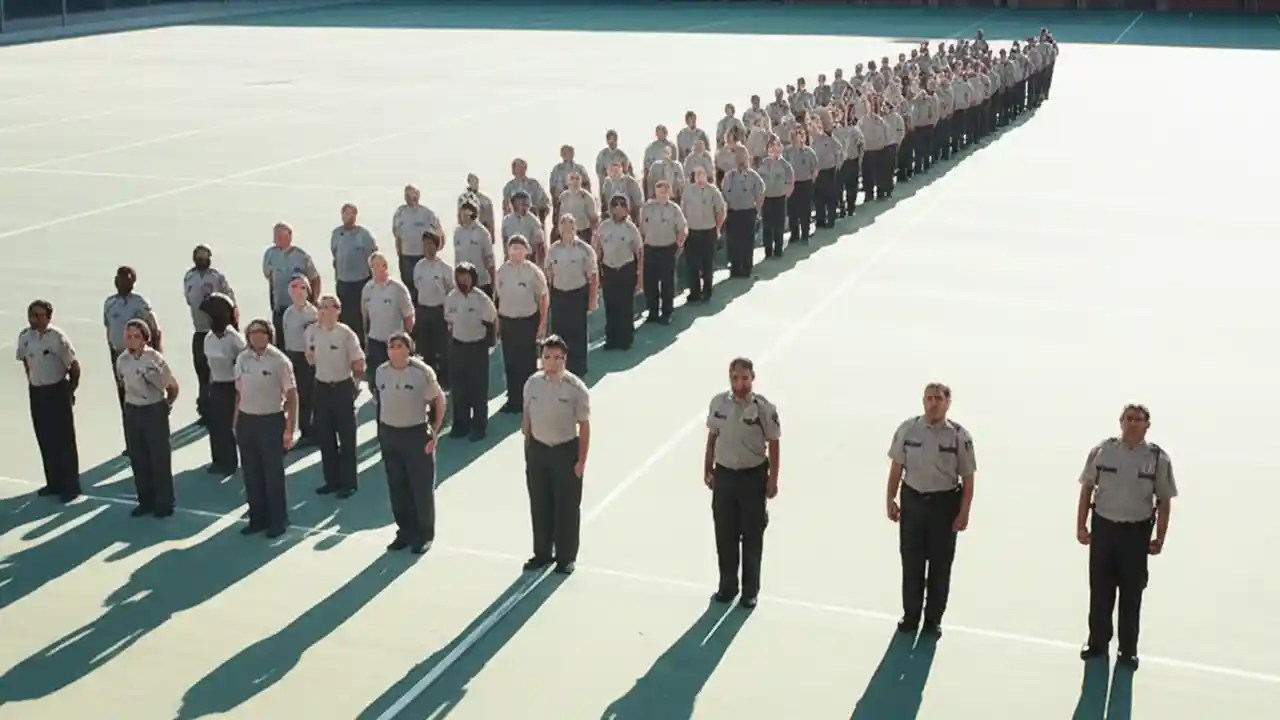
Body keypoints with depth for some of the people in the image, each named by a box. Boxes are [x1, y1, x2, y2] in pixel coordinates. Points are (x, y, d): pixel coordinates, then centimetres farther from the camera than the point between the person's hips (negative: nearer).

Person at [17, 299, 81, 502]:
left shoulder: (57, 337, -19)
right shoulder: (24, 336, 0)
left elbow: (74, 365, -13)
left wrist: (70, 390, -6)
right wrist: (32, 383, 14)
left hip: (57, 391, -6)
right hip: (36, 392, 6)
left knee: (64, 440, 2)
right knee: (45, 440, 14)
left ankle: (71, 486, 11)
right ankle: (53, 482, 26)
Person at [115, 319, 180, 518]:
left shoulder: (155, 358, -17)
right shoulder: (122, 360, -3)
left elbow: (173, 386, -6)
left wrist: (166, 405, 5)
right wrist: (133, 399, 13)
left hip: (154, 411, -5)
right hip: (132, 412, 5)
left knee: (160, 458, 3)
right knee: (137, 458, 11)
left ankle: (164, 503, 13)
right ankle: (145, 501, 24)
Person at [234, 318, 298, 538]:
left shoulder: (279, 360, -10)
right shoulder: (242, 359, 4)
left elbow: (292, 395, -9)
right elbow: (239, 392, 12)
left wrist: (289, 429, -12)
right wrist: (236, 422, 10)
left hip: (271, 421, -5)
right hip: (246, 421, 5)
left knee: (273, 474, 4)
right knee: (251, 474, 12)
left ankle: (277, 521, 15)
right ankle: (257, 518, 25)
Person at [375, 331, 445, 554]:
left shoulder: (422, 372, -14)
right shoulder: (381, 372, 0)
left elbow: (439, 401, -6)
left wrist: (434, 432, -9)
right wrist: (381, 431, 11)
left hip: (417, 434, -4)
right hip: (389, 434, 4)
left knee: (422, 486, 5)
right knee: (397, 486, 12)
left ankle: (425, 534, 19)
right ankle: (405, 531, 27)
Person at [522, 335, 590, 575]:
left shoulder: (576, 388, -15)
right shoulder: (533, 384, -4)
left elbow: (584, 425, -10)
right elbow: (527, 418, 7)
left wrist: (581, 460, -10)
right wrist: (528, 451, 9)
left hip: (566, 450, -4)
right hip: (538, 450, 4)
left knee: (567, 506, 6)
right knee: (539, 505, 14)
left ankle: (566, 557, 21)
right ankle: (542, 553, 31)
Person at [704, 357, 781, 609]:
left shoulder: (764, 408, -14)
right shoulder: (718, 403, -4)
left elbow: (774, 444, -7)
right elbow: (712, 437, 8)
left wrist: (773, 479, -8)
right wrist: (707, 470, 10)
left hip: (753, 476, -3)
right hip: (723, 474, 3)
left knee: (752, 536, 7)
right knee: (724, 534, 12)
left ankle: (750, 590, 21)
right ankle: (727, 585, 29)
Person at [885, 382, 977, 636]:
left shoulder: (959, 435, -11)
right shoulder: (907, 429, -4)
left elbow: (968, 477, -7)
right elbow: (897, 466, 5)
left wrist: (964, 512, -9)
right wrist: (891, 500, 3)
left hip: (944, 503, -2)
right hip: (912, 500, 2)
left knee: (940, 565, 8)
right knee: (911, 562, 11)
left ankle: (933, 620, 24)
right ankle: (910, 616, 27)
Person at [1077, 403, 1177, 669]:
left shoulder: (1158, 458, -6)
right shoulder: (1102, 451, -3)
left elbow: (1165, 501, -1)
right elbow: (1086, 489, 4)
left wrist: (1159, 539, -2)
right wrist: (1081, 527, 2)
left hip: (1137, 532, -1)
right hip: (1103, 526, 1)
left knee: (1131, 593, 8)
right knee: (1099, 590, 11)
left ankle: (1128, 650, 21)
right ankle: (1097, 642, 27)